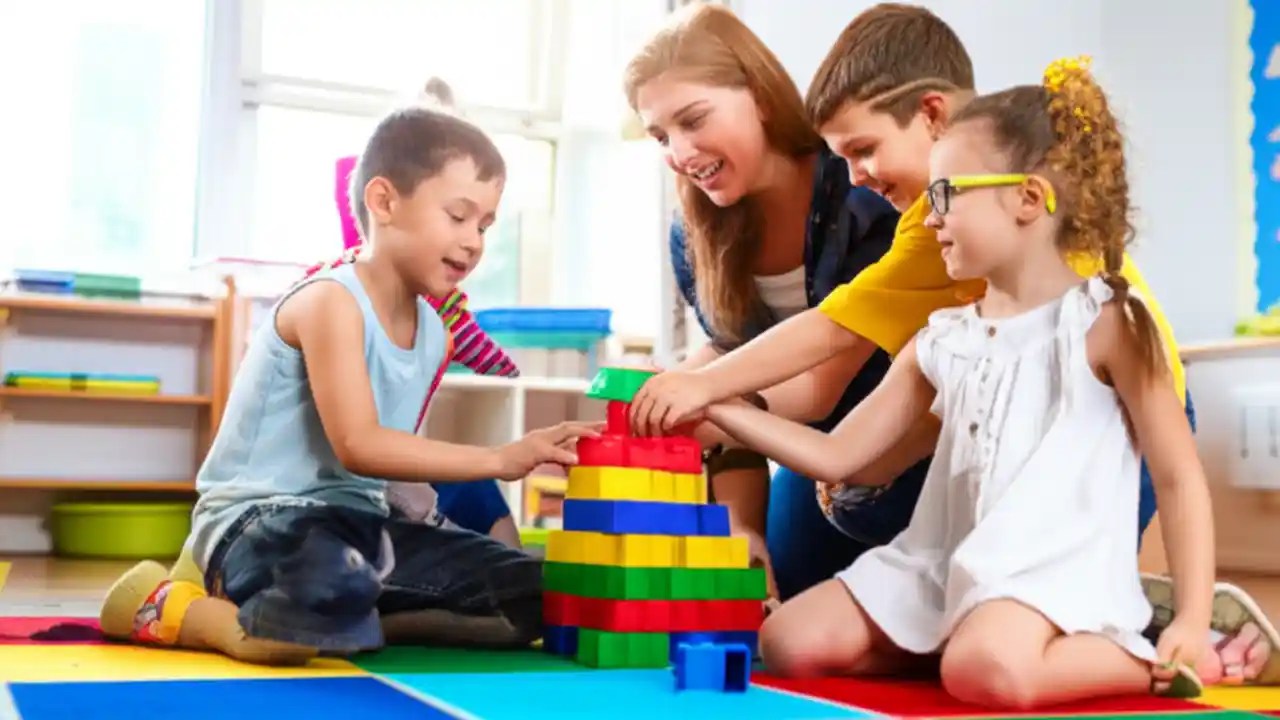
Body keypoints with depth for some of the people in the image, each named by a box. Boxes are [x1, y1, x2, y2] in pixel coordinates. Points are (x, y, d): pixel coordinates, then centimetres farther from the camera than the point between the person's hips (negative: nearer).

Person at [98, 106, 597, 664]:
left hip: (357, 521, 8)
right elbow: (358, 447, -23)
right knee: (337, 594, -42)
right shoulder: (330, 302, -15)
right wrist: (497, 459, -24)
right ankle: (176, 611, -11)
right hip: (256, 518, -8)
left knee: (530, 593, -1)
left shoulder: (436, 333, 10)